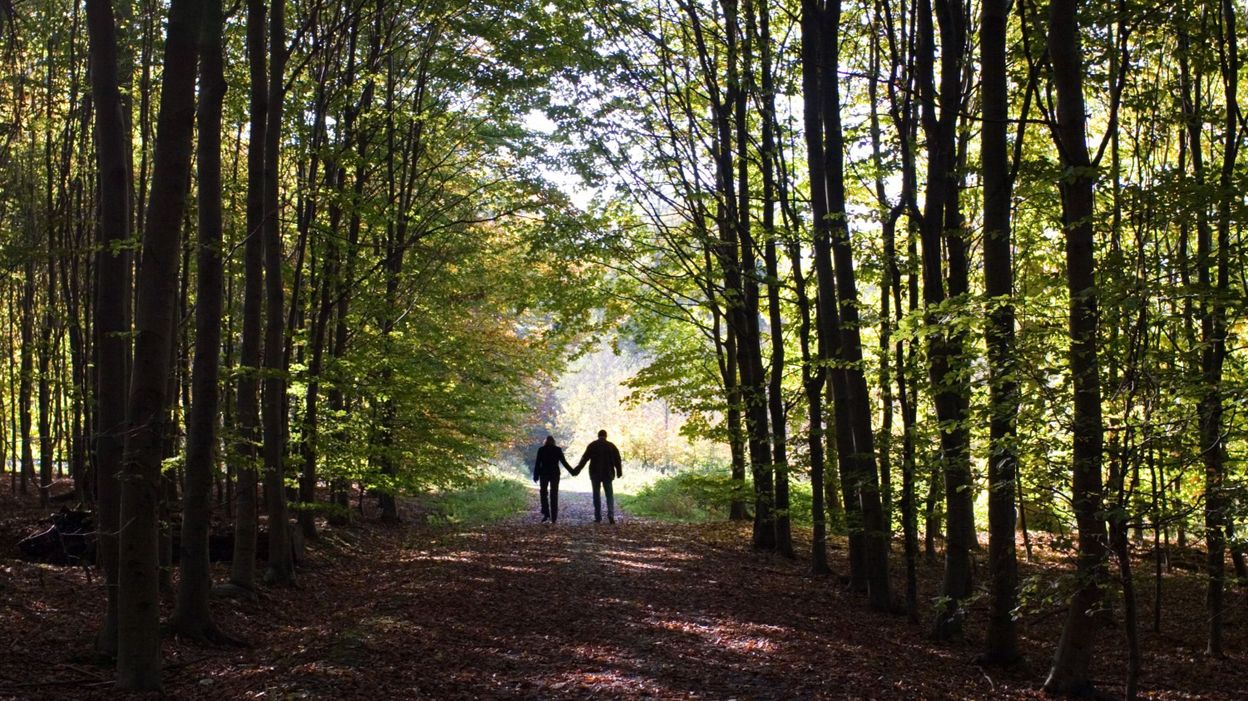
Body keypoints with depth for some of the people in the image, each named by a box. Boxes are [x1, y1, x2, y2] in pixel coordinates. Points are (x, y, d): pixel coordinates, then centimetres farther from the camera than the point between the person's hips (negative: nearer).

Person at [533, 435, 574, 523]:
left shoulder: (541, 450, -1)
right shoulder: (558, 450, 0)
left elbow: (537, 463, -4)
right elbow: (564, 462, 0)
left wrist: (536, 476, 0)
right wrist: (572, 471, 8)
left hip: (544, 474, -1)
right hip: (555, 474, 1)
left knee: (544, 494, 8)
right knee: (554, 495, 5)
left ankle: (546, 513, -9)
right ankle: (553, 517, 2)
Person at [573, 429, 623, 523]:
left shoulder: (592, 445, 0)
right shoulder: (611, 446, 2)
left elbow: (584, 459, -4)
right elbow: (617, 460, 3)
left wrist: (576, 471, -2)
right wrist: (619, 472, 14)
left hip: (595, 473, 0)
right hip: (607, 473, 0)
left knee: (596, 495, 7)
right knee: (609, 495, 6)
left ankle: (598, 517, 4)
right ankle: (611, 515, -12)